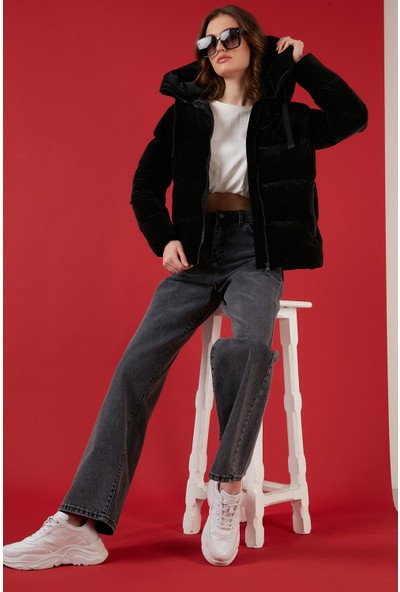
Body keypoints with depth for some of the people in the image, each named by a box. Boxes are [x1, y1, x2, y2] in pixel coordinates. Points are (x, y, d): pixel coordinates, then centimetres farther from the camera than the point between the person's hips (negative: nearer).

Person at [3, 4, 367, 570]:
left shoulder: (282, 117, 11)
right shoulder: (185, 113, 13)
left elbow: (354, 115, 2)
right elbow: (145, 188, 14)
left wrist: (302, 61, 4)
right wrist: (166, 240, -3)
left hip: (256, 252, -1)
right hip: (197, 251, 2)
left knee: (248, 344, -36)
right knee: (138, 362, -19)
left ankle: (227, 487, -19)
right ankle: (81, 525, -23)